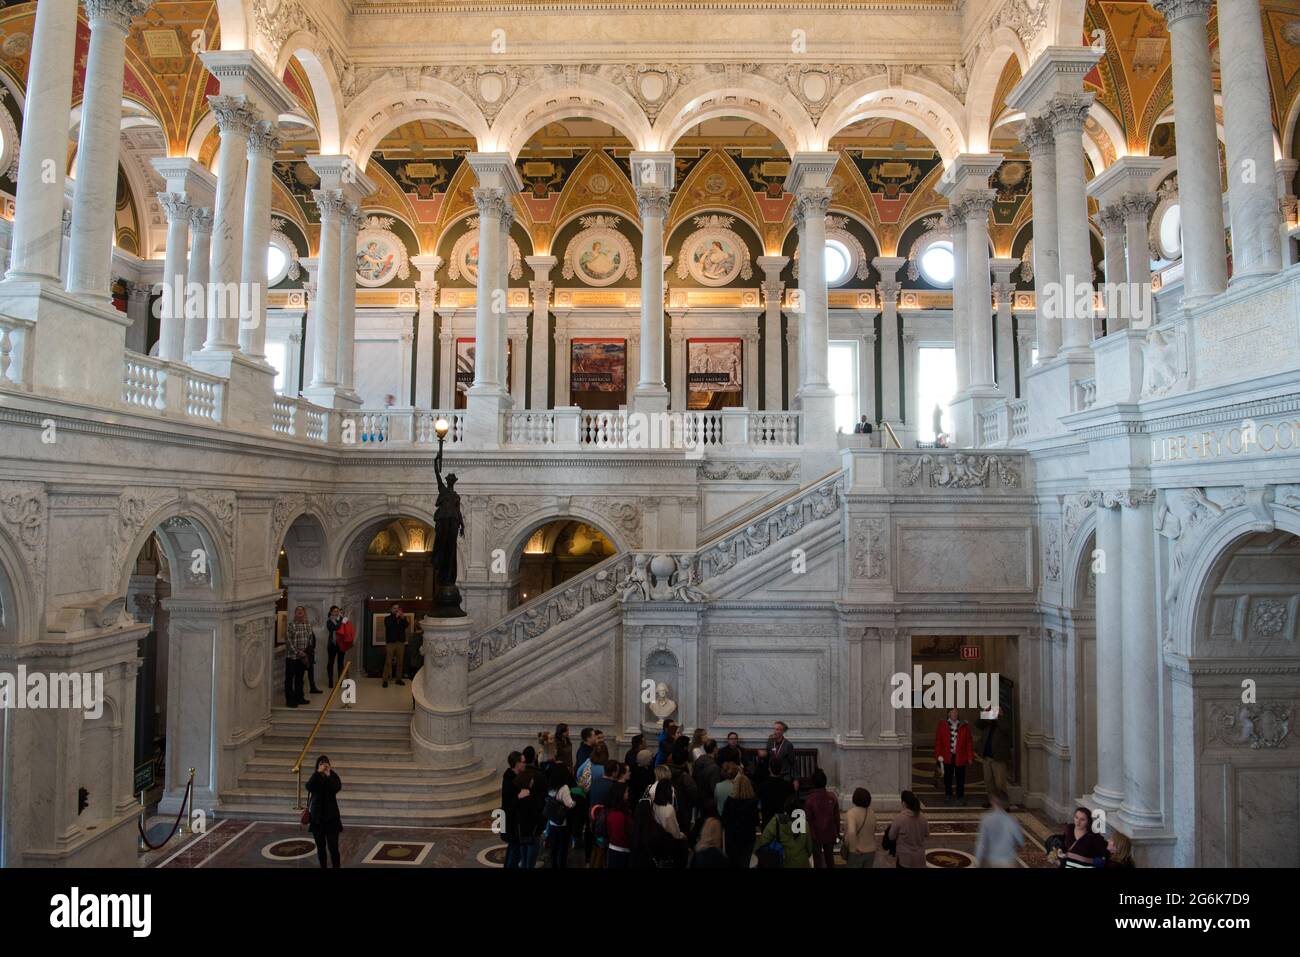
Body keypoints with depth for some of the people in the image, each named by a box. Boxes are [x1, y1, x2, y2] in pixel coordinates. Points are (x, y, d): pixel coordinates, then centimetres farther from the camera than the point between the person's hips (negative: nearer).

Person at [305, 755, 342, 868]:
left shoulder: (333, 776, -2)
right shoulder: (315, 777, 2)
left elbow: (337, 788, -20)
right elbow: (309, 787, -20)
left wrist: (328, 775, -21)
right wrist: (318, 772, -23)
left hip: (331, 816, -2)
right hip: (317, 816, 2)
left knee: (333, 846, -7)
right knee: (320, 846, 11)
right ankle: (323, 866, 24)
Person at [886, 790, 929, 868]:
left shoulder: (899, 818, -22)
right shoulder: (922, 818, -8)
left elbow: (891, 836, -11)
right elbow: (927, 834, 8)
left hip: (904, 857, -4)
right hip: (919, 857, 4)